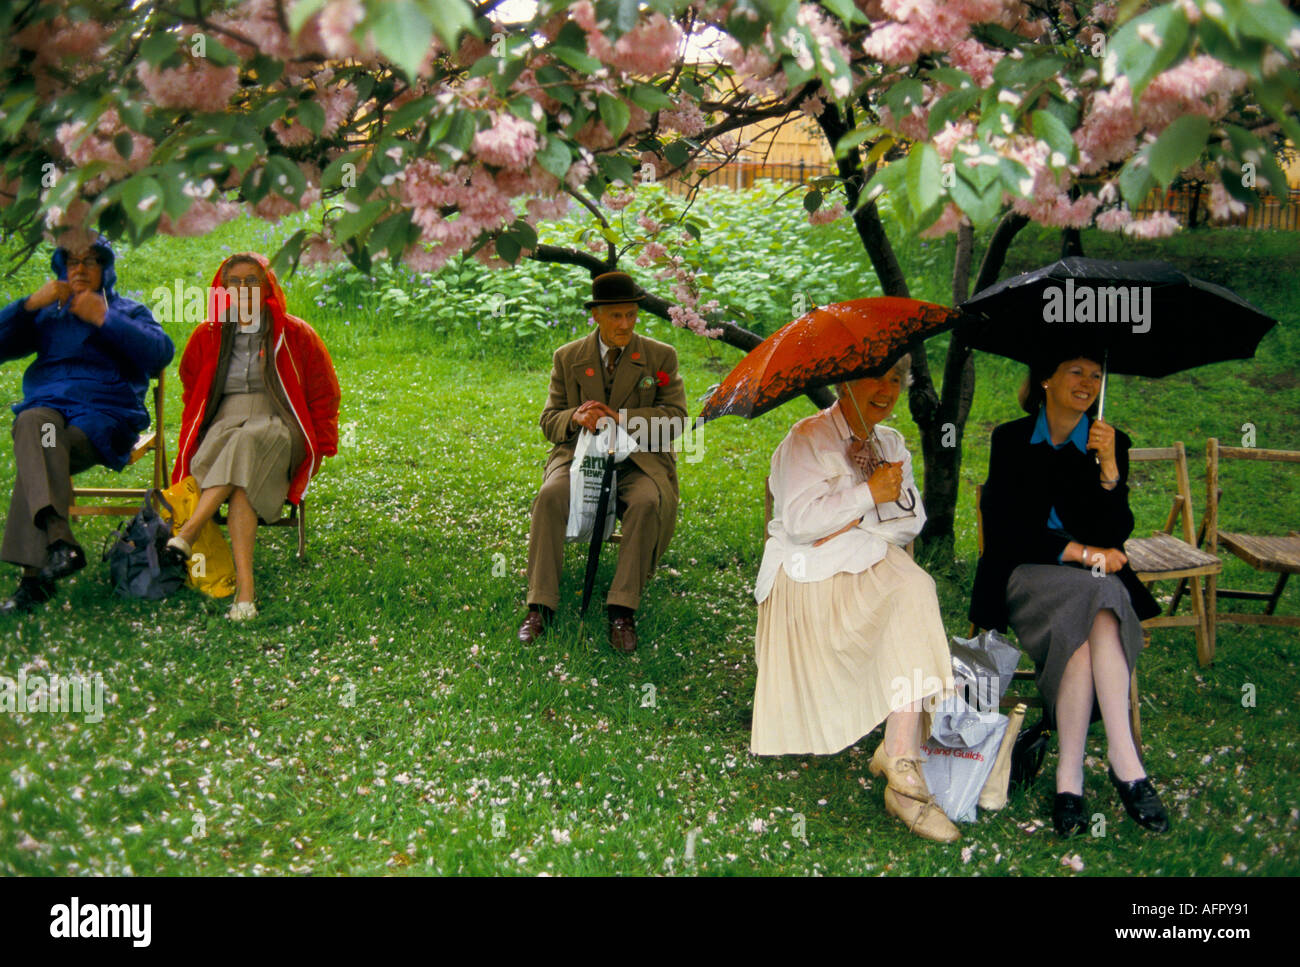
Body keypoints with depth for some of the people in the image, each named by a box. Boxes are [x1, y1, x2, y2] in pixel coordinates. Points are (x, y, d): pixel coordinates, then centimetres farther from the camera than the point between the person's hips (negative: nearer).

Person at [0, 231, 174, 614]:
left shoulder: (128, 311, 21)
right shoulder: (47, 314, 30)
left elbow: (161, 353, -1)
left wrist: (104, 319, -8)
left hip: (104, 413, -2)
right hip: (47, 405, 2)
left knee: (36, 457, -34)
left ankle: (33, 577, -41)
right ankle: (59, 541, -56)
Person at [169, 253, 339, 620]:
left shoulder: (294, 334, 12)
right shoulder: (207, 337, 18)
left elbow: (324, 394, 15)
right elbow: (192, 394, 29)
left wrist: (316, 449, 4)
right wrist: (192, 443, 15)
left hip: (277, 425, -2)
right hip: (223, 423, 2)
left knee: (246, 442, -40)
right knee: (241, 485, -35)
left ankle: (185, 536, -52)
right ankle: (244, 589, -50)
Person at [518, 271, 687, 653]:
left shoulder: (661, 357, 5)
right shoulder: (568, 357, 9)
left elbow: (676, 418, -3)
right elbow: (549, 422, 9)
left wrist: (620, 419, -17)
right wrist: (576, 418, -16)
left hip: (639, 461, -1)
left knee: (647, 503, -34)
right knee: (550, 496, -30)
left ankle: (622, 610, -29)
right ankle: (540, 606, -26)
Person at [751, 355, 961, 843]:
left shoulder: (891, 444, 19)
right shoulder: (808, 438, -1)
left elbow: (913, 518, 8)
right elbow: (799, 520, -14)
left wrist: (854, 524, -9)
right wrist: (869, 495, -12)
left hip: (872, 565, 6)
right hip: (812, 578, -6)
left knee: (915, 588, -28)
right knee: (911, 596, -29)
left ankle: (901, 758, -31)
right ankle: (903, 766, -30)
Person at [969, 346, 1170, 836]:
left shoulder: (1111, 444, 10)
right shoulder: (1011, 440, 7)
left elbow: (1116, 534, 0)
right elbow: (1006, 527, -3)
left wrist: (1109, 468, -13)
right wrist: (1077, 551, -12)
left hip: (1092, 575, 2)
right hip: (1025, 575, -1)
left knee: (1089, 622, -35)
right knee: (1094, 607, -34)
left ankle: (1069, 774, -37)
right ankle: (1124, 760, -35)